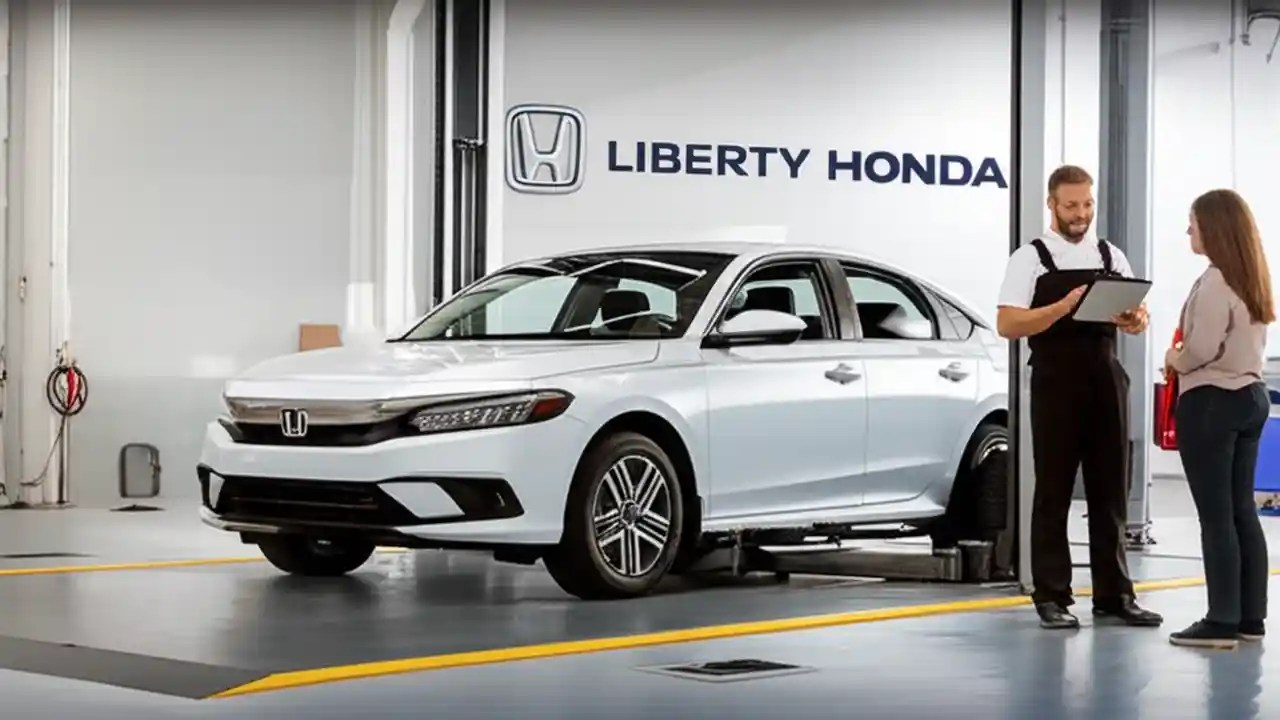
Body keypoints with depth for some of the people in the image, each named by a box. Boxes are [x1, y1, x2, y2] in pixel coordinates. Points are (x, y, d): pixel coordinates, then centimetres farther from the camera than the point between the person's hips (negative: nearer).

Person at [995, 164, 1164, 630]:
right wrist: (1064, 307, -22)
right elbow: (1007, 324, -10)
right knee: (1054, 492, 2)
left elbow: (1139, 315, 12)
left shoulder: (1112, 256, 13)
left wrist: (1135, 319, -12)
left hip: (1106, 380, 4)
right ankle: (1052, 597, 9)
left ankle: (1114, 594, 15)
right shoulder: (1031, 258, -1)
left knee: (1111, 491, 8)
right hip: (1056, 382, -4)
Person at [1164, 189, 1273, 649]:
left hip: (1211, 401, -9)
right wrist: (1185, 358, 9)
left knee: (1215, 515, -5)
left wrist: (1174, 361, -2)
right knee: (1241, 510, 11)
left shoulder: (1215, 281, -16)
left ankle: (1223, 621, -4)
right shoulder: (1253, 280, 12)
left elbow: (1202, 348, -21)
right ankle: (1251, 617, 14)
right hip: (1250, 395, 9)